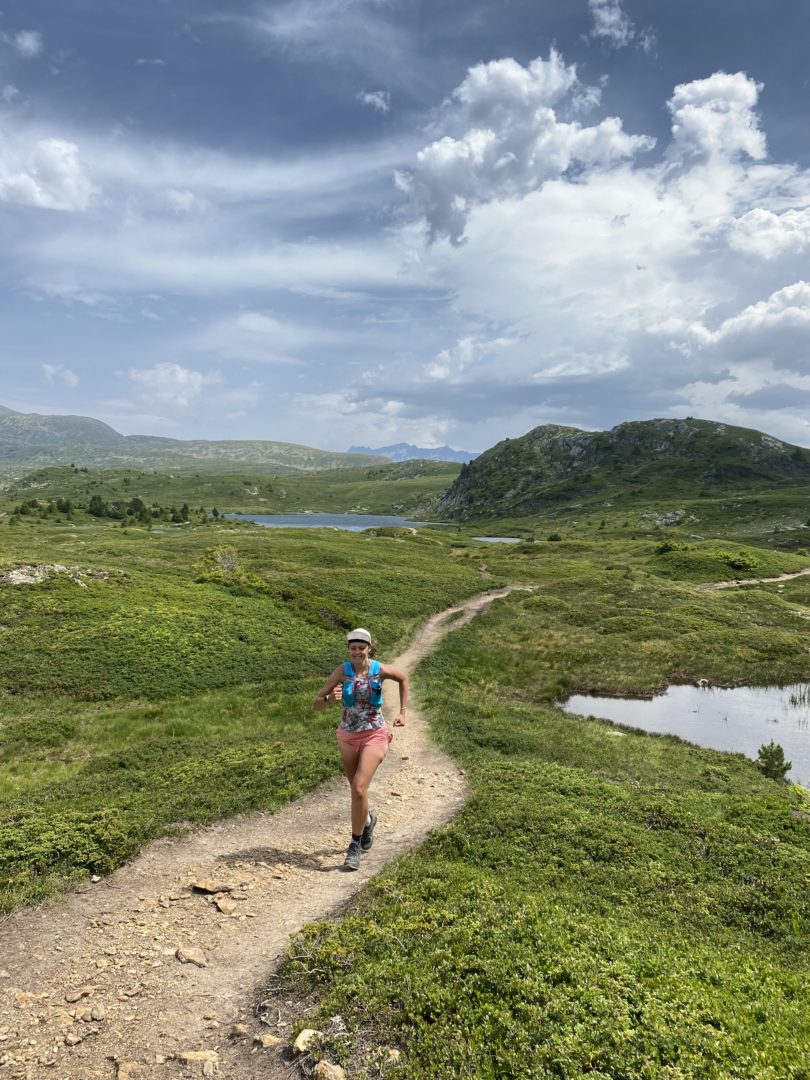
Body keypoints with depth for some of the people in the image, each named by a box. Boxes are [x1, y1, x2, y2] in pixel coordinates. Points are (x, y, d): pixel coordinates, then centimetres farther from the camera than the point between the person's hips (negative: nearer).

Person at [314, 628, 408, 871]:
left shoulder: (380, 669, -13)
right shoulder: (343, 670, -12)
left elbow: (403, 679, 9)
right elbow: (317, 703, -10)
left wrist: (403, 711, 5)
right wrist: (330, 698, -33)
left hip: (374, 735, -2)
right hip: (348, 736, 2)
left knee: (359, 789, -15)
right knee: (357, 790, 17)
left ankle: (355, 846, 1)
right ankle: (367, 819, 49)